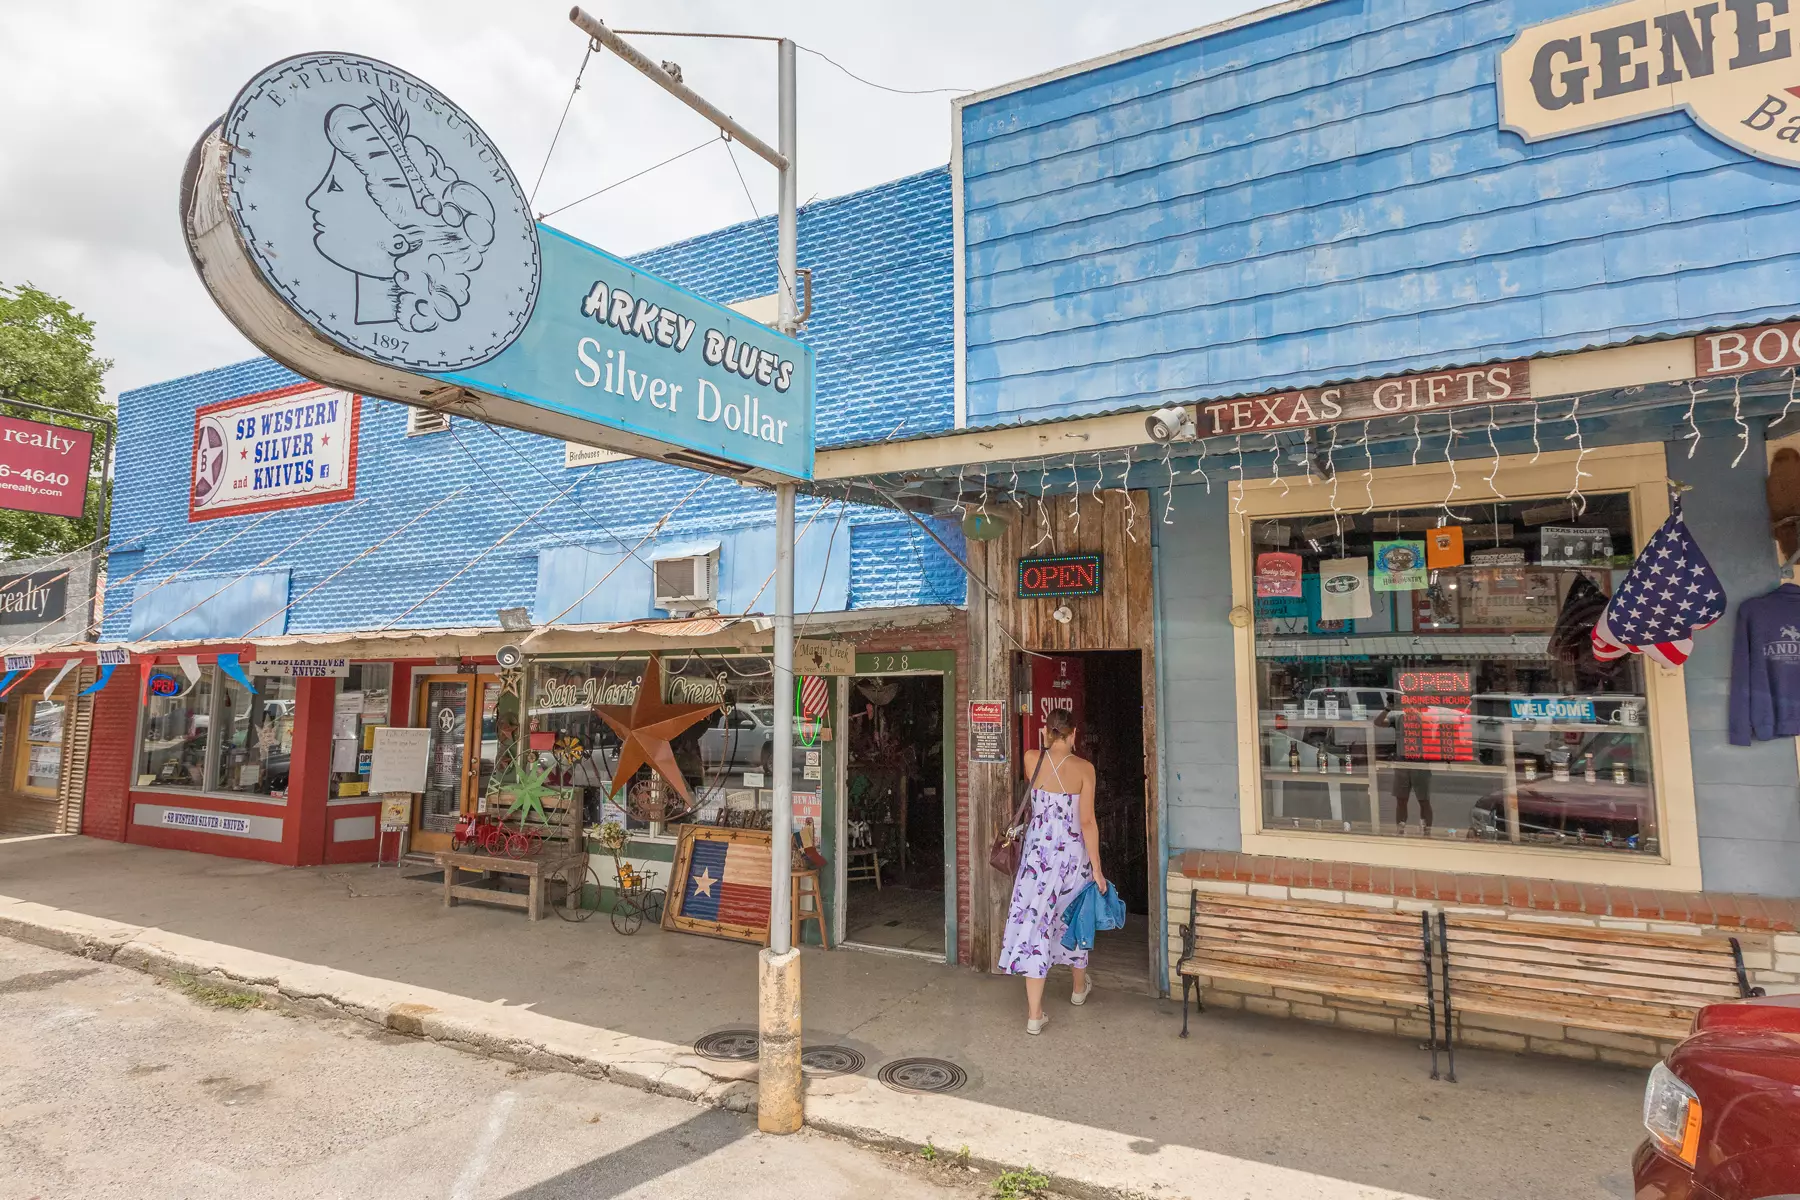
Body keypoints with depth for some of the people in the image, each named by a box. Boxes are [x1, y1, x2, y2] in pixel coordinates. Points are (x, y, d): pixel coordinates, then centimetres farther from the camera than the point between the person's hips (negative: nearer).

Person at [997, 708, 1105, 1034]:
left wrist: (1049, 743, 24)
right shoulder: (1084, 768, -9)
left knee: (1035, 921, 0)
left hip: (1039, 851, 0)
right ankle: (1079, 987, 43)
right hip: (1073, 852, 0)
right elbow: (1087, 821, -11)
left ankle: (1035, 1014, -3)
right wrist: (1097, 867, -5)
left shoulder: (1031, 760, -5)